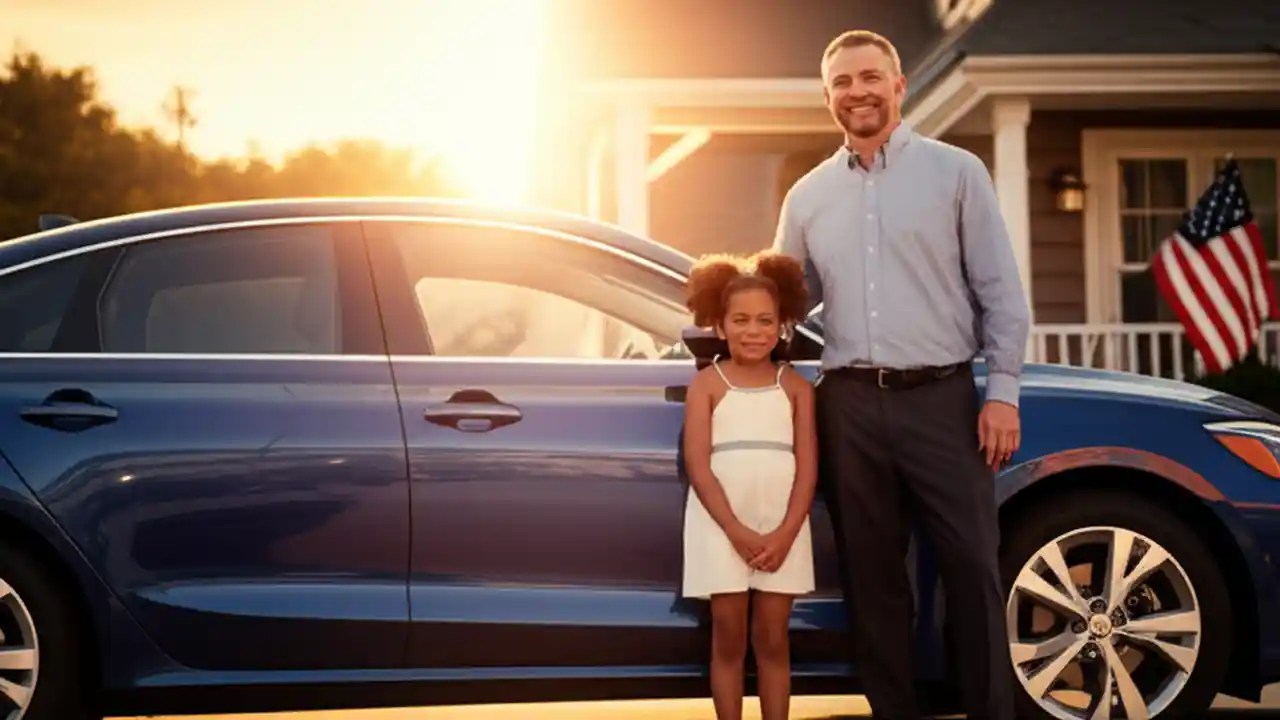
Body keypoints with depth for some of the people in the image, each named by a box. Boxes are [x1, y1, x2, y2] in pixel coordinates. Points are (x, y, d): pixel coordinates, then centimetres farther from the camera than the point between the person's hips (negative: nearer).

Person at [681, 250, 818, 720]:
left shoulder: (795, 386, 6)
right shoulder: (707, 383, 0)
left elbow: (807, 467, 2)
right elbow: (698, 466, -6)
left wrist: (785, 533, -11)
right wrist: (738, 531, -14)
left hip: (781, 527, 2)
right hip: (721, 526, -1)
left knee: (772, 640, 6)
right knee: (729, 639, 3)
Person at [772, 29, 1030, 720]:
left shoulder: (956, 171, 3)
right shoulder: (807, 196, 13)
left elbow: (1000, 290, 0)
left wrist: (1002, 391, -6)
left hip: (942, 397, -3)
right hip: (850, 405, 3)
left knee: (971, 565, -4)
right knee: (871, 573, 7)